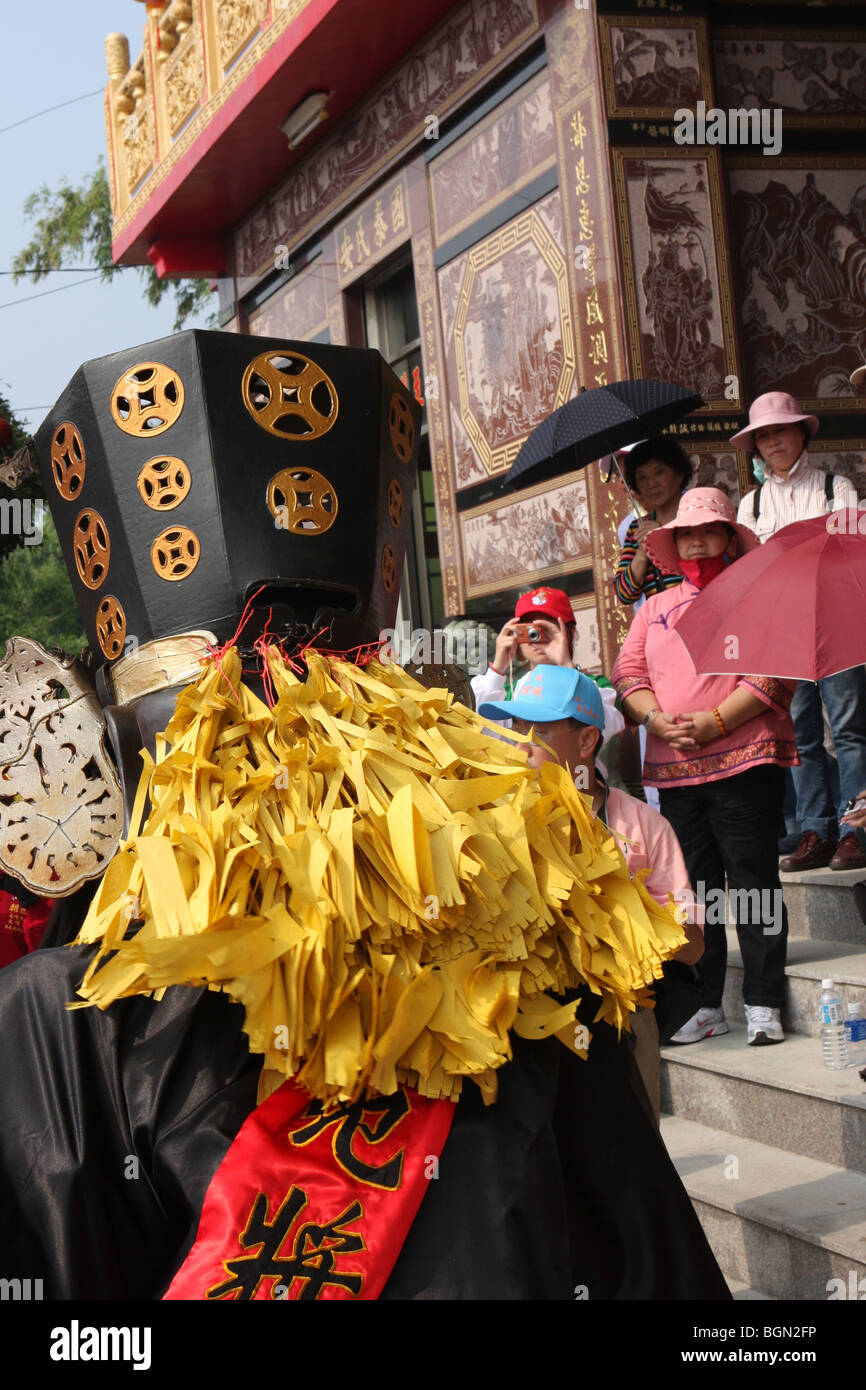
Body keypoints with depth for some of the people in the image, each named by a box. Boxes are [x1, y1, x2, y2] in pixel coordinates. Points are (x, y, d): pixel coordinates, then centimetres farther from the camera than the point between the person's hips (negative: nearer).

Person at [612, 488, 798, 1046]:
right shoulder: (655, 608, 21)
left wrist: (712, 723, -16)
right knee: (693, 888, 6)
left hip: (743, 760, -5)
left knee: (753, 881, -4)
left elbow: (773, 672, -8)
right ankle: (706, 1005, 12)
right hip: (673, 769, 5)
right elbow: (628, 673, 13)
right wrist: (657, 719, -7)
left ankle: (763, 1005, 1)